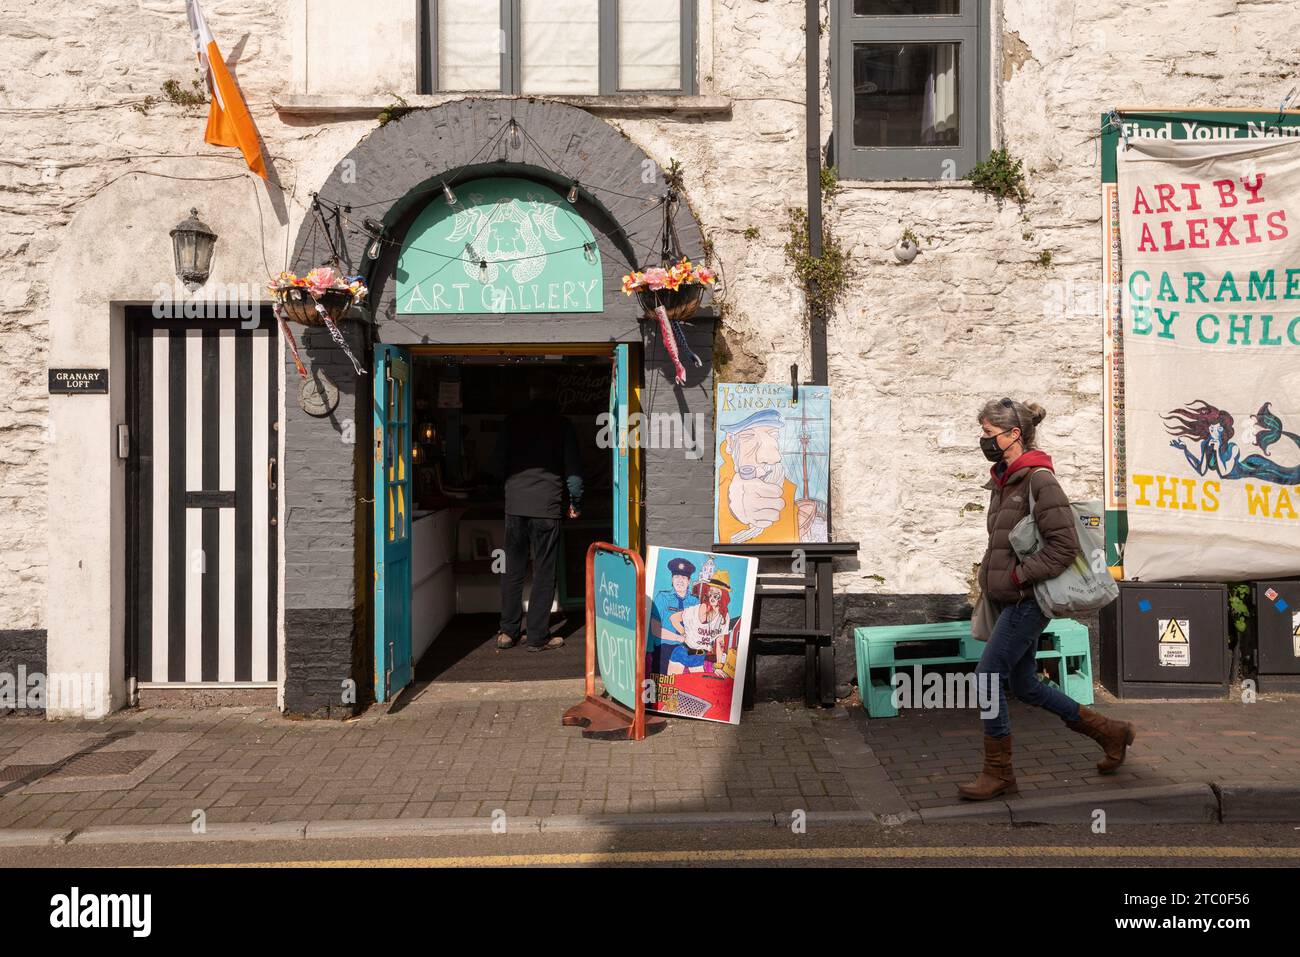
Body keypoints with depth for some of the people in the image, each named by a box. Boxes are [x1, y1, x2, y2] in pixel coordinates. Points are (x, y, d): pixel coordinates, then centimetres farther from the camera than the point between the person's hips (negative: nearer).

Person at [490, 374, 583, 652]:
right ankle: (537, 637, 7)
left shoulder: (512, 422, 5)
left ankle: (508, 632, 16)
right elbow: (573, 467, -2)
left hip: (515, 505, 3)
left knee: (513, 570, 11)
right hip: (547, 506, -3)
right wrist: (575, 501, 11)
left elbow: (498, 466, 7)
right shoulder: (562, 424, -1)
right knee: (544, 572, 4)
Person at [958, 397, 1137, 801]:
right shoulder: (1003, 481, 12)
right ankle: (1110, 731, 31)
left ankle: (998, 773, 8)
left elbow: (1065, 545, -18)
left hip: (1027, 601, -10)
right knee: (1023, 684, 15)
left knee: (987, 677, -7)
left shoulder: (1039, 479, -15)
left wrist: (1018, 576, -18)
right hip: (1008, 600, 10)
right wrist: (990, 576, 11)